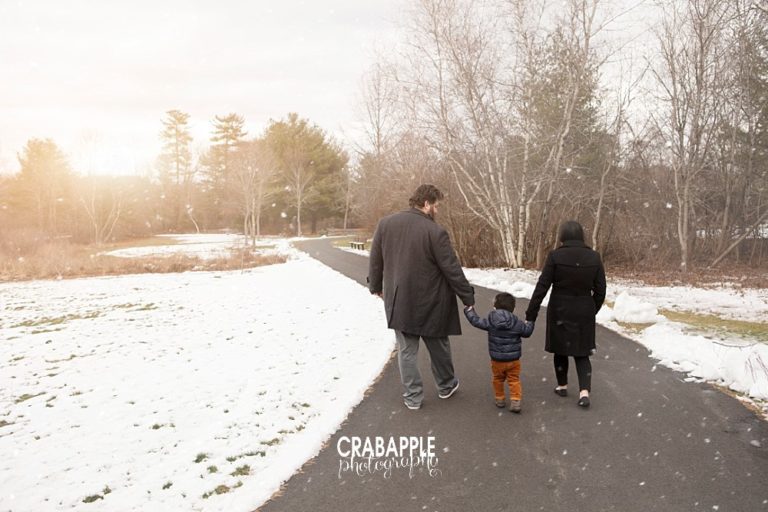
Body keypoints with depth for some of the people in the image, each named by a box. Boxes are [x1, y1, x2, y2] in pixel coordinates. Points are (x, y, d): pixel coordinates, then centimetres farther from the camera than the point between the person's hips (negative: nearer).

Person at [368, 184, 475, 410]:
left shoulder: (385, 223, -3)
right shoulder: (435, 231, -18)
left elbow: (375, 261, 6)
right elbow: (453, 270, -13)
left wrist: (376, 286, 21)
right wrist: (468, 298, -3)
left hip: (399, 302, 3)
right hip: (430, 304, -3)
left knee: (407, 350, 13)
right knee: (439, 346, 18)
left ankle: (412, 397, 18)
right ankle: (446, 386, 37)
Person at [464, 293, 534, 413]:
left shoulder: (490, 322, -13)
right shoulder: (517, 323, -13)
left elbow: (476, 321, -2)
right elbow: (527, 332, 1)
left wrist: (469, 310, 14)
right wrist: (529, 323, 23)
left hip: (497, 360, 0)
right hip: (513, 360, 0)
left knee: (497, 379, 20)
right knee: (514, 380, 11)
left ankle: (499, 399, 30)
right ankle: (515, 401, 3)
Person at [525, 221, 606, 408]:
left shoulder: (555, 256, -12)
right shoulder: (594, 257, -2)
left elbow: (542, 287, -13)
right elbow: (600, 291, 1)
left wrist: (530, 315, -8)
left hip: (560, 310, -2)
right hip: (584, 312, 2)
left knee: (560, 348, 17)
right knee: (581, 352, 12)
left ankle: (562, 386, 31)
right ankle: (584, 391, -2)